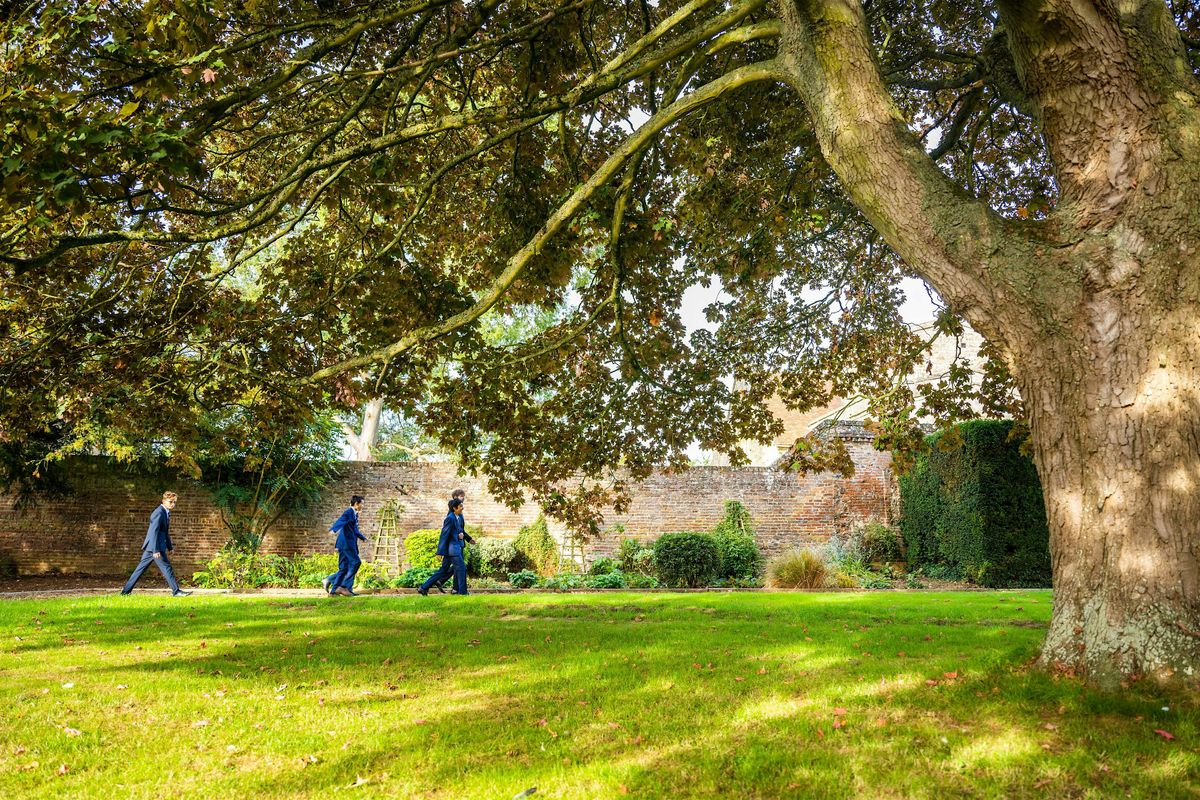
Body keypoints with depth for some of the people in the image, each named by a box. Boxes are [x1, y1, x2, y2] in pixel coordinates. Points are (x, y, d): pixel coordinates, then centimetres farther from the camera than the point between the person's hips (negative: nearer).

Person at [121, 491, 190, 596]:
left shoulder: (166, 513, 16)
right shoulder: (159, 513, -15)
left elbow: (165, 532, 24)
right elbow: (154, 531, -21)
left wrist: (170, 547, 24)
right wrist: (156, 550, -24)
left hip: (150, 547, 10)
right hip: (154, 546, -10)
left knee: (140, 568, 12)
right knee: (166, 568, -6)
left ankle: (126, 590, 18)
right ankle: (176, 591, -3)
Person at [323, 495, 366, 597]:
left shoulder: (355, 514, 21)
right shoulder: (348, 512, -8)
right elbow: (340, 521, -28)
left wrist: (363, 538, 49)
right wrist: (334, 529, -48)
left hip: (350, 544, 10)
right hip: (346, 543, -10)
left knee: (344, 568, 7)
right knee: (356, 562, -14)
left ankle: (334, 590, 8)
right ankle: (345, 586, -13)